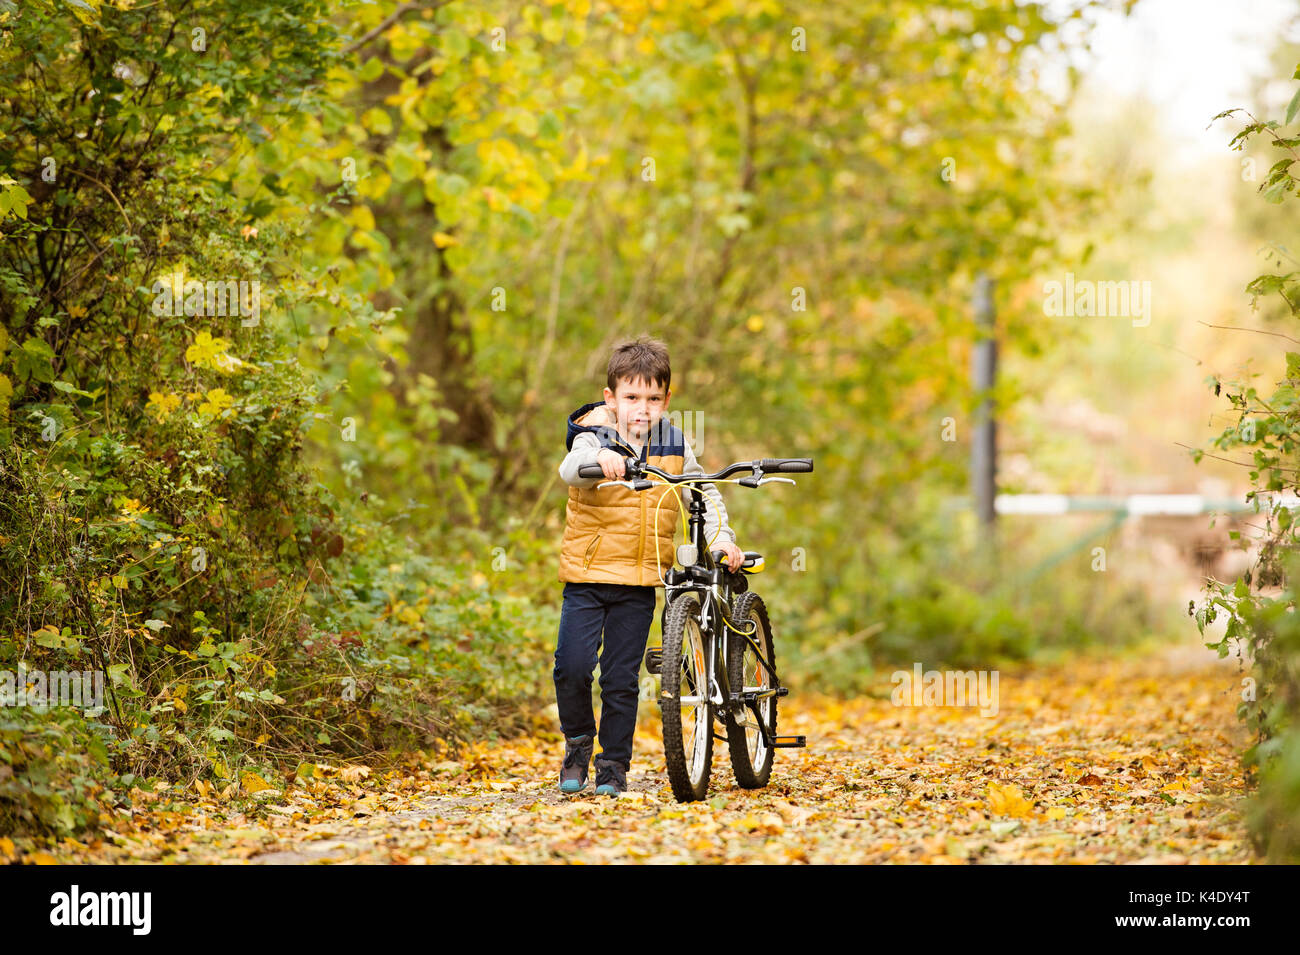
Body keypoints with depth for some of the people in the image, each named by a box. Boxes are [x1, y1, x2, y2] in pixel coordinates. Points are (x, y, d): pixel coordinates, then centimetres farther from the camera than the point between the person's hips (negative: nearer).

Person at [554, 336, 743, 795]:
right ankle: (577, 742, 14)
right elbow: (571, 468, -27)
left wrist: (721, 537, -6)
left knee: (621, 679, 3)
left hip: (639, 583, 2)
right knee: (571, 666, -11)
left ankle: (614, 765, 16)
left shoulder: (674, 446, 5)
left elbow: (703, 494, 11)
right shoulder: (595, 435, -7)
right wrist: (598, 458, -50)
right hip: (587, 574, -2)